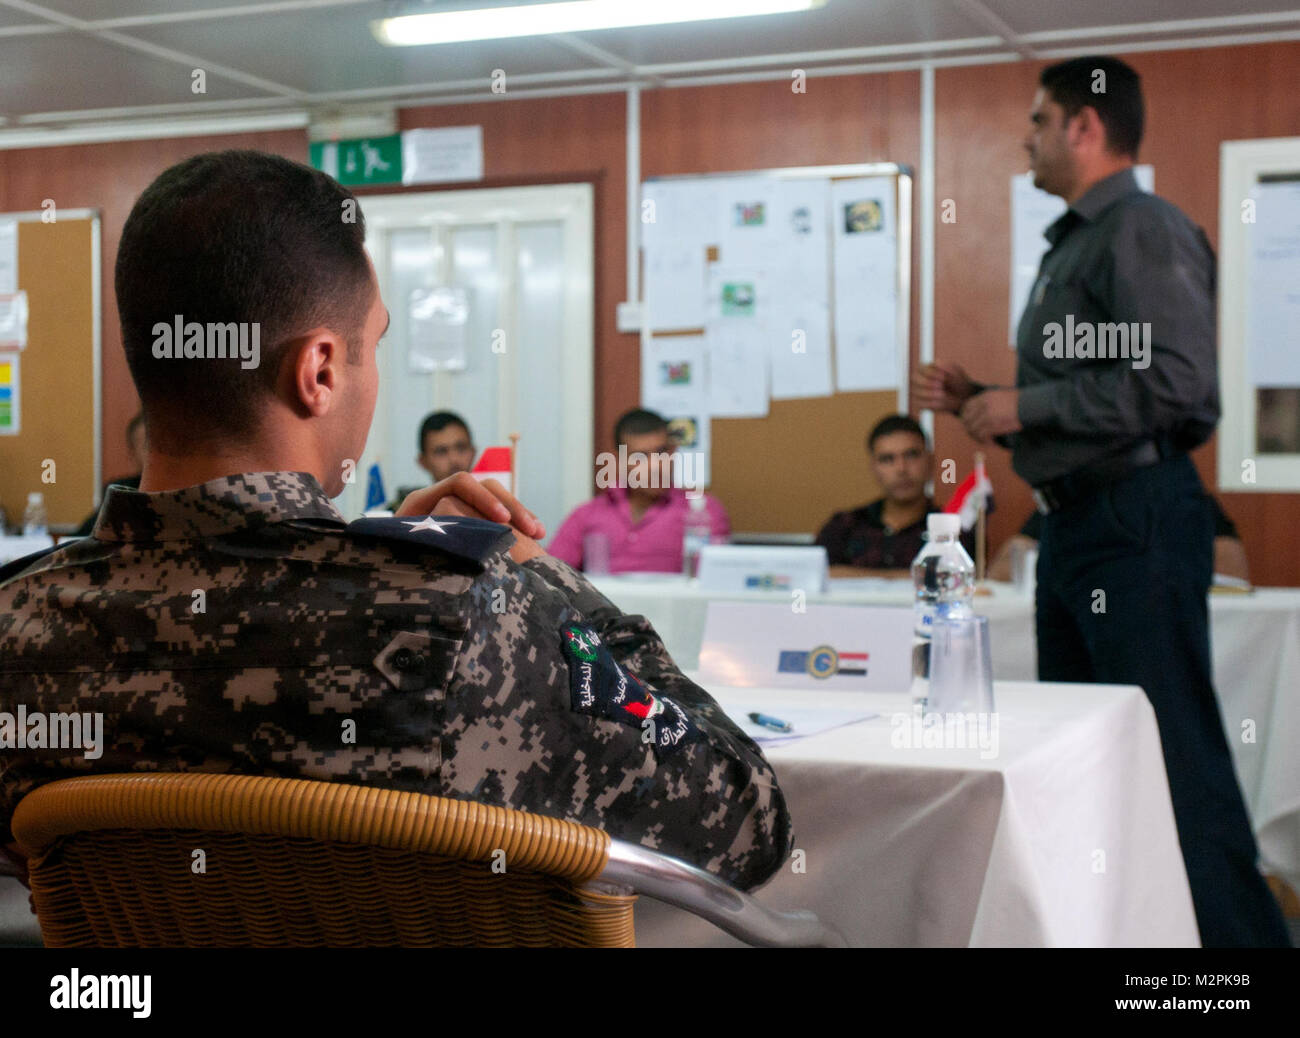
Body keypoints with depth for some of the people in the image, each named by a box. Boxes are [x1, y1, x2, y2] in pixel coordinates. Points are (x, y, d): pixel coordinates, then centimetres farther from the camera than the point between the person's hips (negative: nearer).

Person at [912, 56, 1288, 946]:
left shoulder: (1146, 230, -10)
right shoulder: (1071, 247, 20)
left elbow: (1176, 382, -22)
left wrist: (1025, 406, -15)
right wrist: (977, 401, 13)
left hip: (1137, 517, -10)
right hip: (1074, 522, 10)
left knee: (1177, 755, -9)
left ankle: (1235, 930, -1)